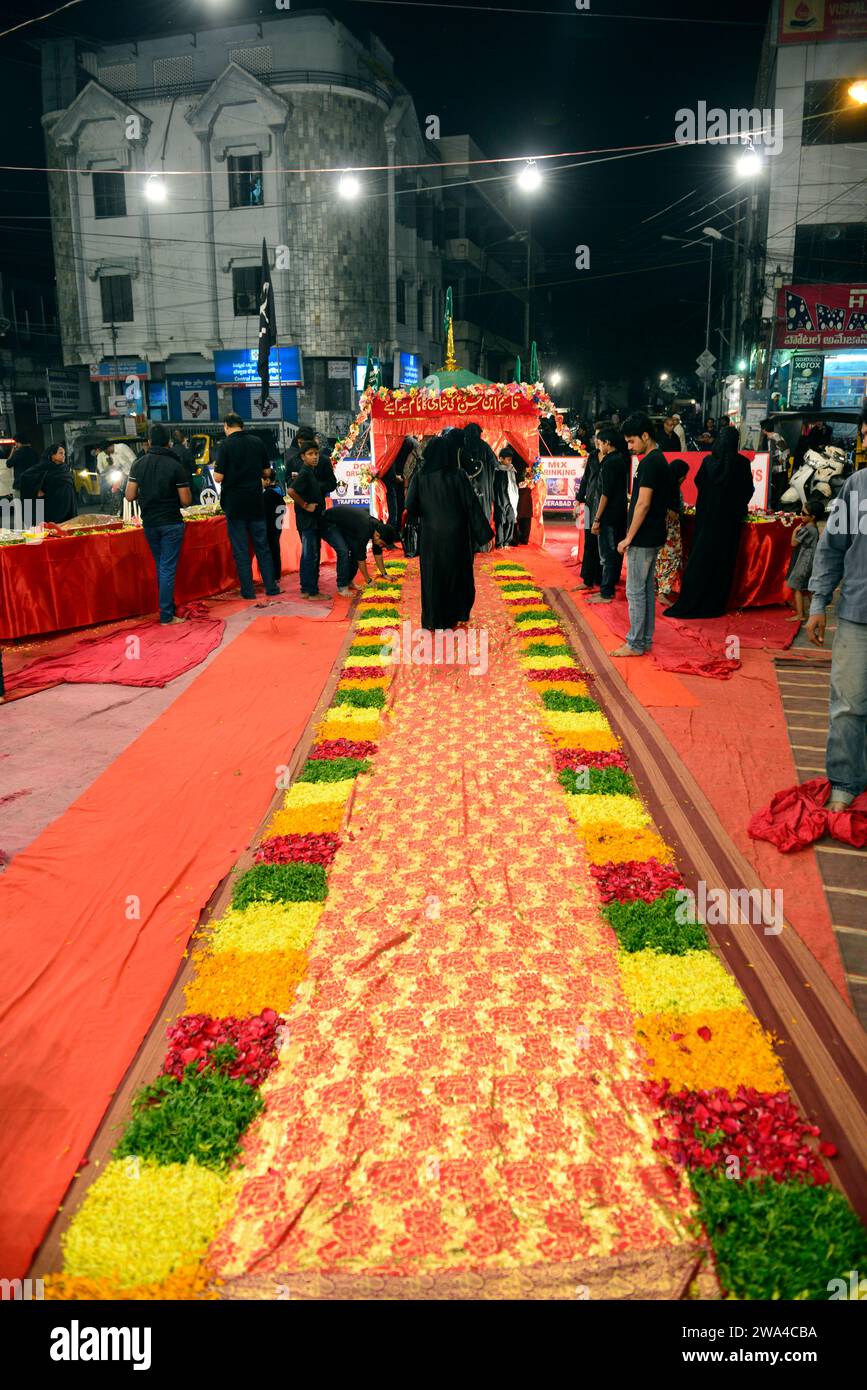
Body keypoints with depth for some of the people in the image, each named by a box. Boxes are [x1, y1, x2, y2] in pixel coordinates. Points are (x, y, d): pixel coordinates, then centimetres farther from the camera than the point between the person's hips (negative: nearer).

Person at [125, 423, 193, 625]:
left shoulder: (138, 464, 0)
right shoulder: (176, 466, -11)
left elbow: (130, 496, 0)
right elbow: (186, 501, -11)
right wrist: (186, 486, 9)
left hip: (149, 523, 4)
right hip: (171, 524, -4)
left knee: (161, 566, 18)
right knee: (168, 569, -1)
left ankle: (169, 608, 24)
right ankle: (166, 616, 1)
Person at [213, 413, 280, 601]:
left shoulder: (225, 444, -11)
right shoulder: (257, 442, 2)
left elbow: (219, 477, -13)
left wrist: (215, 469, 7)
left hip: (234, 502, -3)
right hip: (256, 501, 3)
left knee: (240, 549, 4)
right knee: (262, 546, 12)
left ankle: (248, 590, 6)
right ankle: (271, 586, 13)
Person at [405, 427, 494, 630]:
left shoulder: (420, 475, -7)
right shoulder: (458, 475, -13)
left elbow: (410, 507, -7)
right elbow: (471, 505, -11)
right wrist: (485, 533, -5)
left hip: (430, 535, 1)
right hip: (455, 534, -1)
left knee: (432, 576, 12)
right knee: (457, 573, 16)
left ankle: (433, 621, 17)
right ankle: (457, 616, 24)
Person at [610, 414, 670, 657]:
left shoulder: (650, 463, -17)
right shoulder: (659, 459, 14)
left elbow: (643, 504, -22)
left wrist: (629, 537, -17)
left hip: (643, 538, -10)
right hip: (653, 536, 10)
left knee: (635, 591, -3)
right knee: (646, 589, 14)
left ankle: (635, 644, 3)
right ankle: (645, 639, 21)